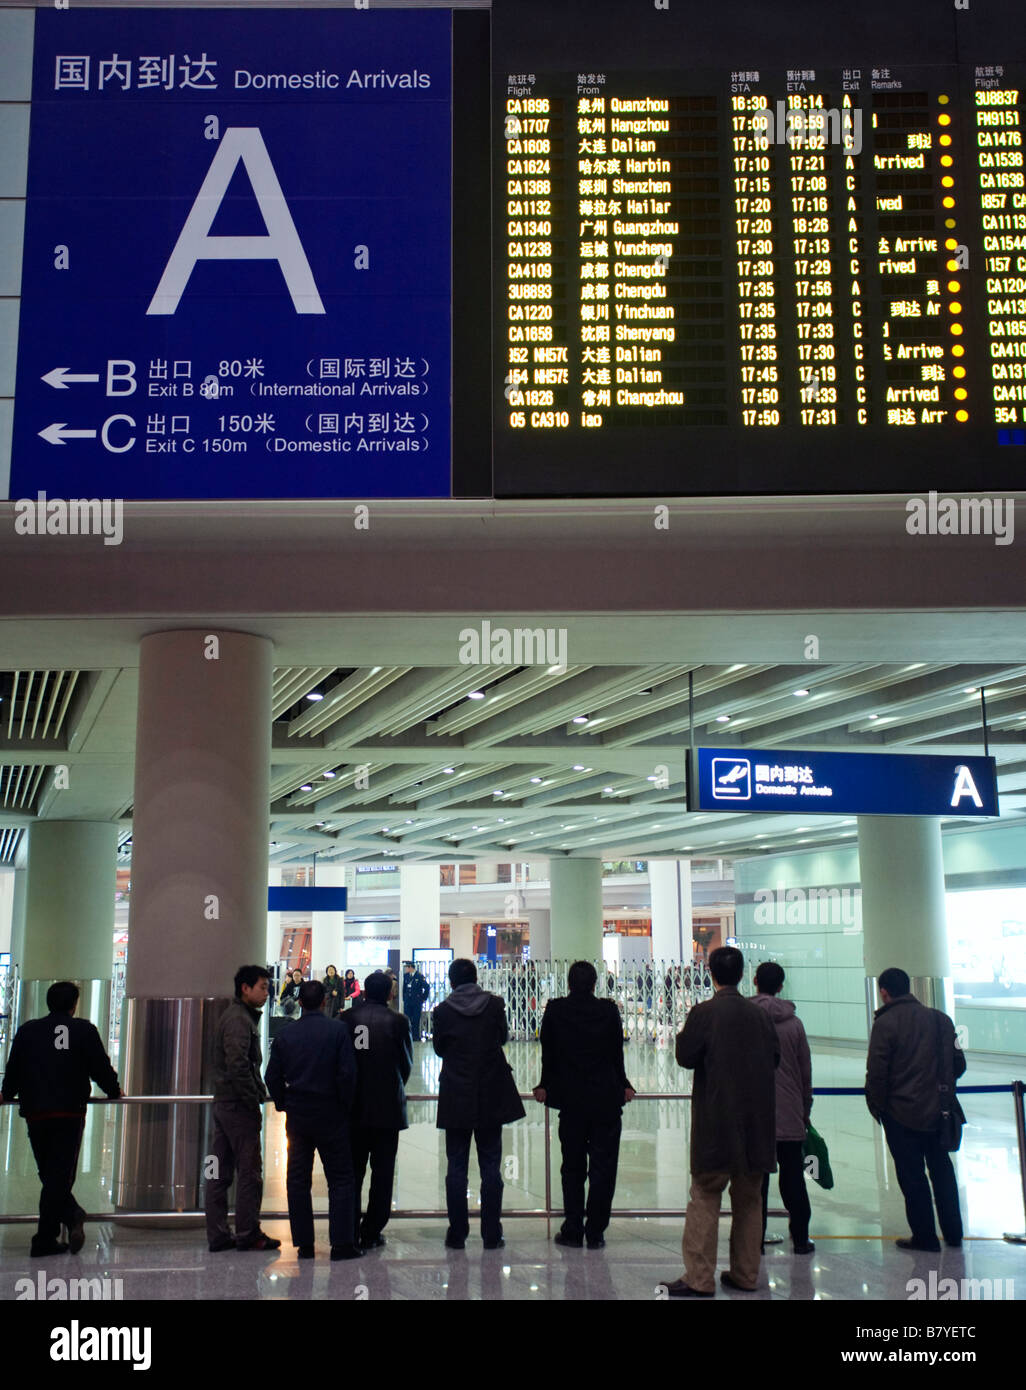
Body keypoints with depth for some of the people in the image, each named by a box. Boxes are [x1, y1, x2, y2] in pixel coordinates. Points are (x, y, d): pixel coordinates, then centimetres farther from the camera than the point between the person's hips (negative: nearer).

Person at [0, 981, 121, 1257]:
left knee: (49, 1174, 12)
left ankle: (72, 1215, -5)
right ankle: (44, 1241, -2)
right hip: (70, 1113, -2)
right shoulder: (84, 1030, -1)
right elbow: (101, 1067, 1)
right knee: (60, 1176, 1)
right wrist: (114, 1091, 19)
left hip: (35, 1113, 3)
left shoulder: (27, 1030, 8)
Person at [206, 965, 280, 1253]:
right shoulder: (239, 1019, -14)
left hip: (224, 1103, 10)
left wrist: (257, 1093, 15)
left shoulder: (234, 1016, 18)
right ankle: (248, 1234, 5)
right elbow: (238, 1066, -23)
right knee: (249, 1171, -2)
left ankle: (217, 1235, 15)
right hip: (239, 1107, -10)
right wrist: (255, 1100, -16)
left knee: (219, 1172, 10)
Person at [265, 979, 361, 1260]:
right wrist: (344, 1104, 2)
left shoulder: (285, 1037, 2)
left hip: (297, 1116, 3)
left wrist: (284, 1105, 14)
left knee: (297, 1179, 10)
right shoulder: (337, 1031, -7)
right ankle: (341, 1243, -1)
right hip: (330, 1114, -3)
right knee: (340, 1178, 4)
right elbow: (347, 1073, -11)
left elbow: (272, 1077, 4)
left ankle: (304, 1243, 11)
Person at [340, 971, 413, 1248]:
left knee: (352, 1170, 12)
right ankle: (371, 1233, 8)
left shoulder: (347, 1018, -3)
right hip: (387, 1106, -2)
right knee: (382, 1171, 7)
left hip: (353, 1106, 2)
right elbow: (407, 1062, 1)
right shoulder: (397, 1021, -8)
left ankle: (350, 1231, 13)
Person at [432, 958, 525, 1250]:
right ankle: (492, 1236, 9)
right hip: (491, 1097, 1)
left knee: (456, 1168, 7)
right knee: (491, 1167, 7)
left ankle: (457, 1235, 10)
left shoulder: (443, 1011, -7)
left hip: (456, 1099, -1)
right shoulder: (495, 1005, -5)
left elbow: (439, 1048, 5)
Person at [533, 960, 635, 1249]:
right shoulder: (609, 1010, -4)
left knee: (572, 1166, 11)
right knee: (602, 1166, 6)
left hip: (570, 1099, 1)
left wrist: (545, 1086, 14)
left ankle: (573, 1230, 12)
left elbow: (548, 1053, 1)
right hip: (606, 1098, -1)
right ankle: (595, 1233, 7)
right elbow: (617, 1054, 2)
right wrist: (623, 1086, 14)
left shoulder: (554, 1011, -4)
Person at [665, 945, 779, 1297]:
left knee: (704, 1199, 0)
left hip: (716, 1122, -5)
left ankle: (699, 1279, -1)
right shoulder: (759, 1014, 3)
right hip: (756, 1123, 5)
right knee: (749, 1199, 13)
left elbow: (685, 1056, -9)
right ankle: (745, 1274, 18)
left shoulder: (704, 1013, -11)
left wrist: (683, 1033, 9)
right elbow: (775, 1056, 10)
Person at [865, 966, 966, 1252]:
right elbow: (958, 1064, 8)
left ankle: (925, 1236, 11)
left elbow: (877, 1073, -16)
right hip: (938, 1111, 5)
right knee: (942, 1170, 18)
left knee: (912, 1176, 5)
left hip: (902, 1113, -5)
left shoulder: (885, 1023, -14)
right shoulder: (940, 1019, 3)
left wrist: (876, 1105, -2)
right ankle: (953, 1232, 25)